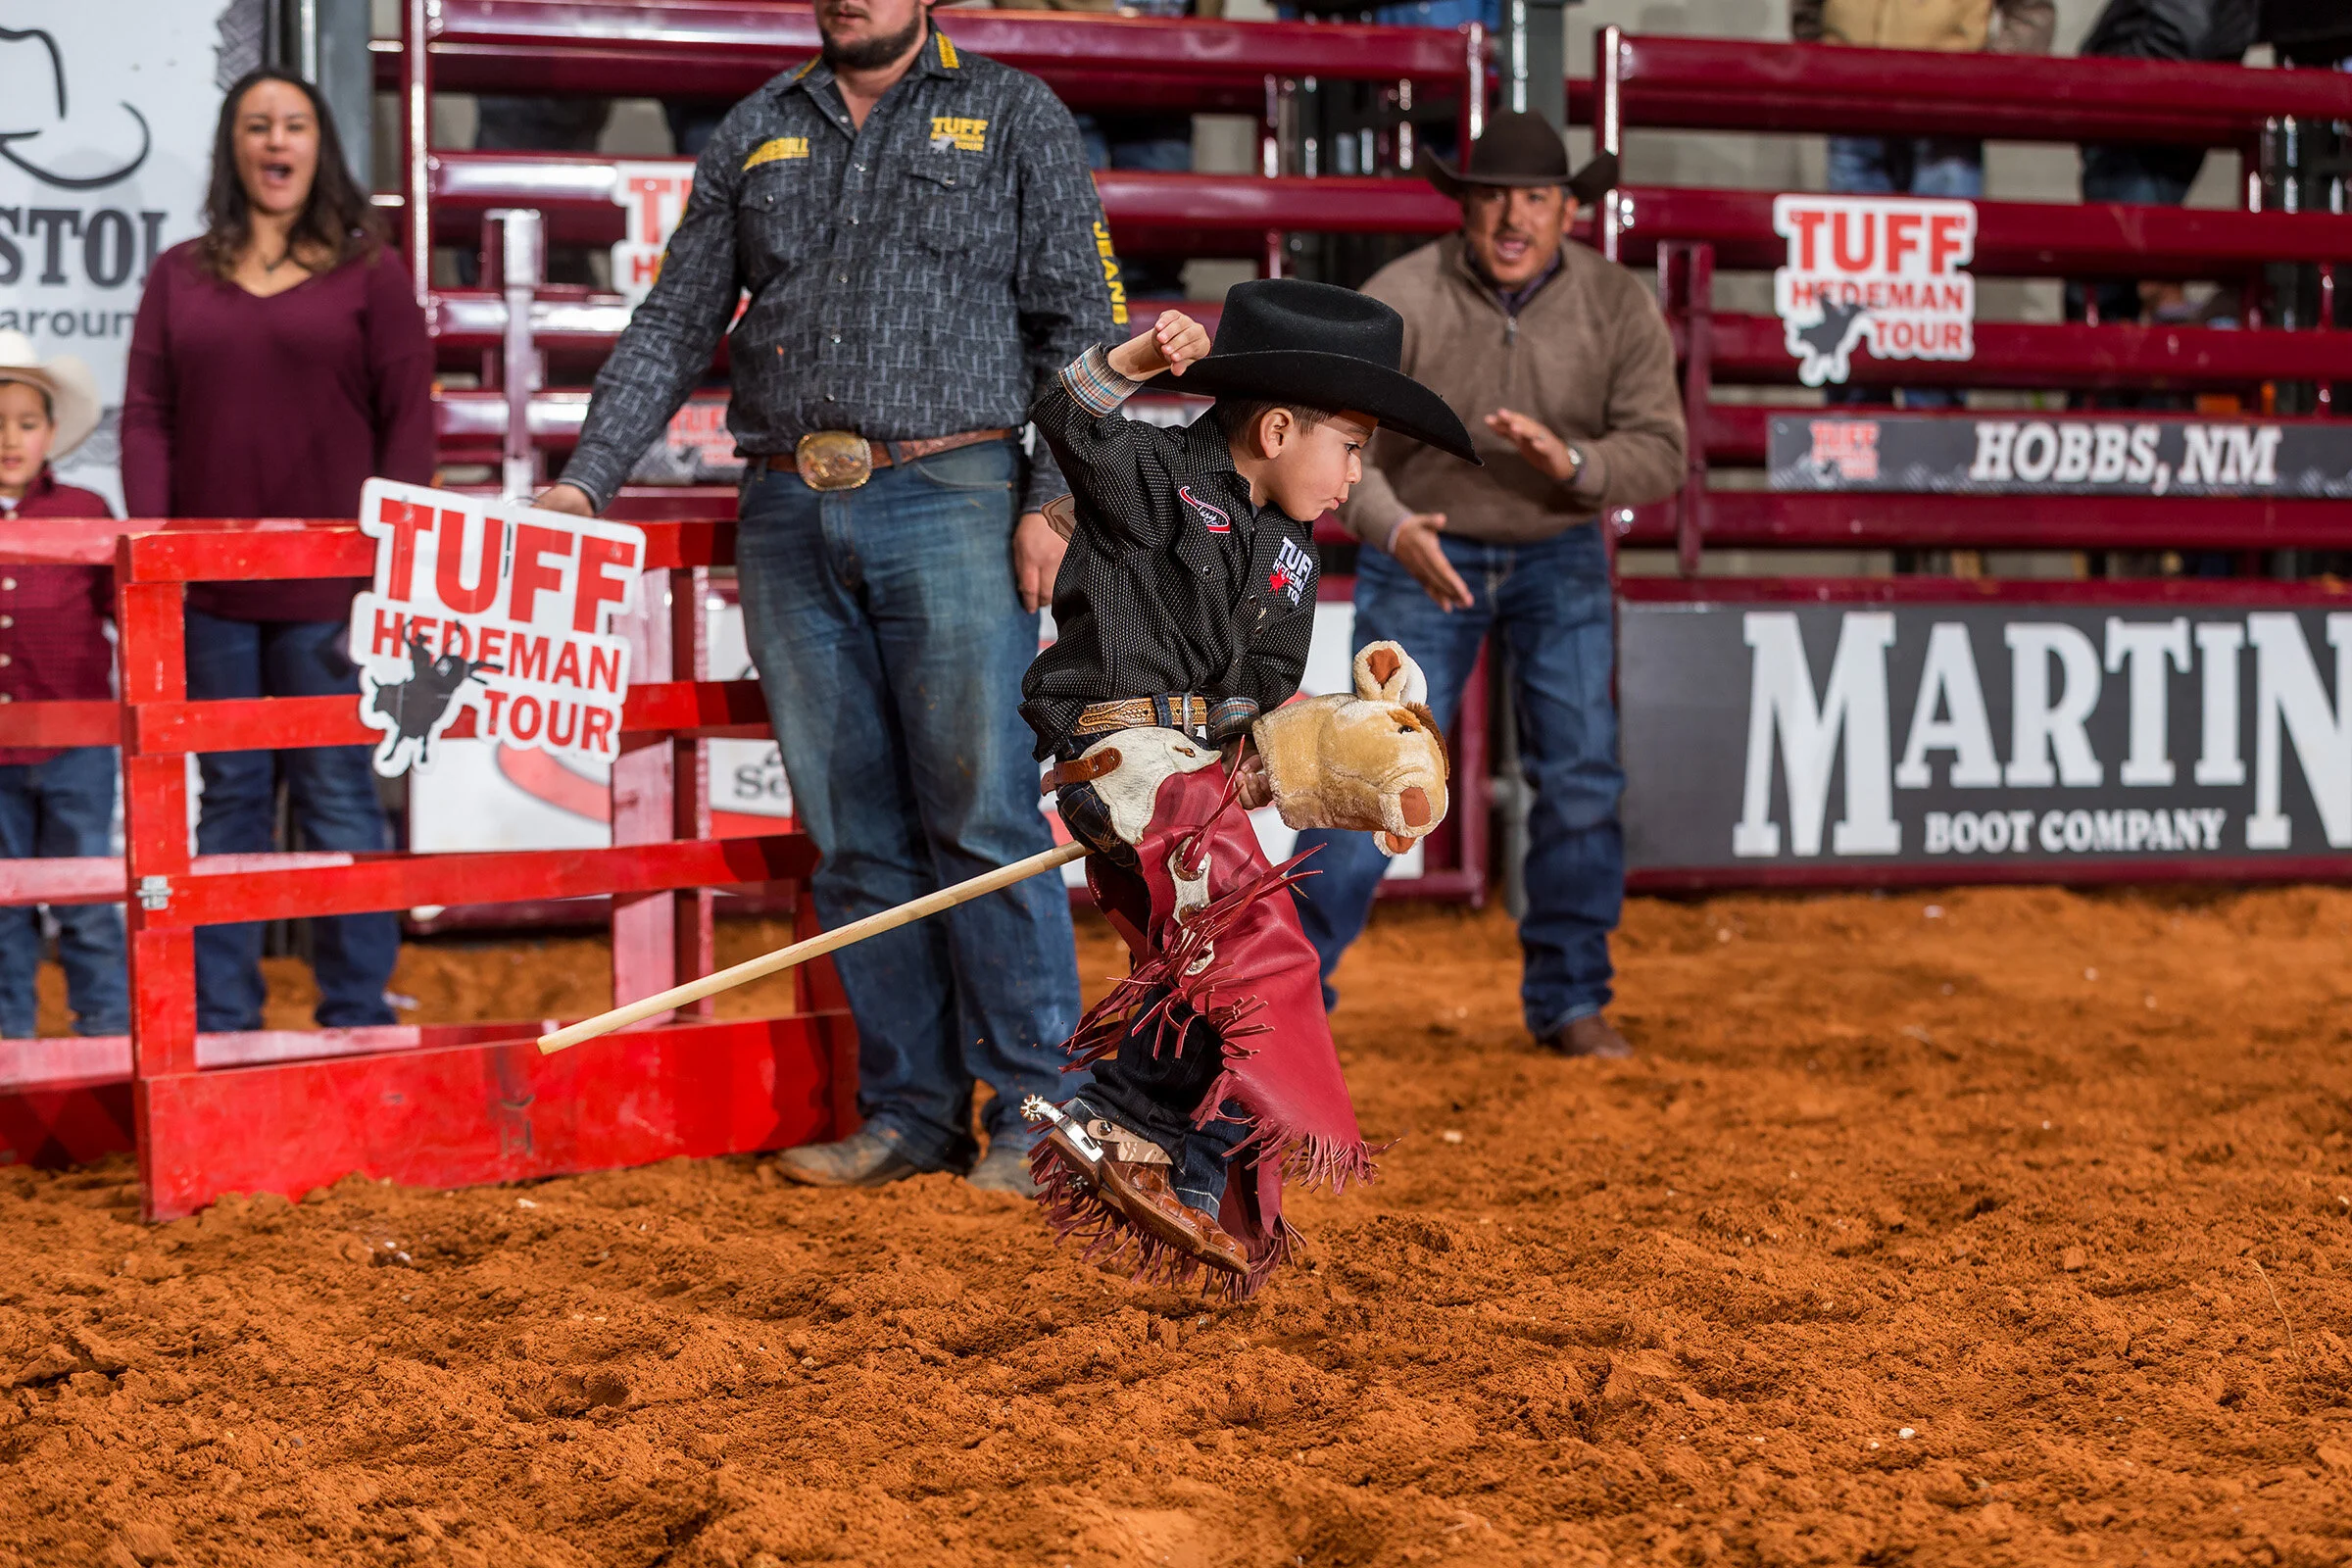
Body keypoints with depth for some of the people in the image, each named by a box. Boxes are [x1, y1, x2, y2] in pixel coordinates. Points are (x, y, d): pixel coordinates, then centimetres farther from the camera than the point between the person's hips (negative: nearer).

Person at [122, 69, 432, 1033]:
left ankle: (356, 1019, 6)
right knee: (229, 799, 7)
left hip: (327, 588, -2)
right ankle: (220, 1021, 11)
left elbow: (408, 420, 1)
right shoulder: (179, 277, 13)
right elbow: (147, 418, 8)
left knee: (338, 799, 0)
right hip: (210, 590, 3)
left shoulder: (369, 270, 5)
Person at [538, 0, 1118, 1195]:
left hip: (949, 500, -4)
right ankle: (910, 1111, 10)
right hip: (790, 517, 4)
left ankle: (1033, 1111, 0)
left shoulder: (1014, 117, 8)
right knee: (853, 837, 4)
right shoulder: (757, 132, 17)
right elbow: (676, 323, 18)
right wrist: (588, 478, 8)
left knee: (982, 816, -6)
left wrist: (1052, 500, -8)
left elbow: (1076, 323, 3)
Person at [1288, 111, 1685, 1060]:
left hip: (1559, 557, 3)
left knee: (1581, 774, -2)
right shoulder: (1399, 300, -17)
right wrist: (1393, 528, -38)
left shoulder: (1617, 306, -10)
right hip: (1424, 557, -2)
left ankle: (1568, 1001, 12)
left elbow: (1660, 450, -12)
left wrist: (1572, 463, -32)